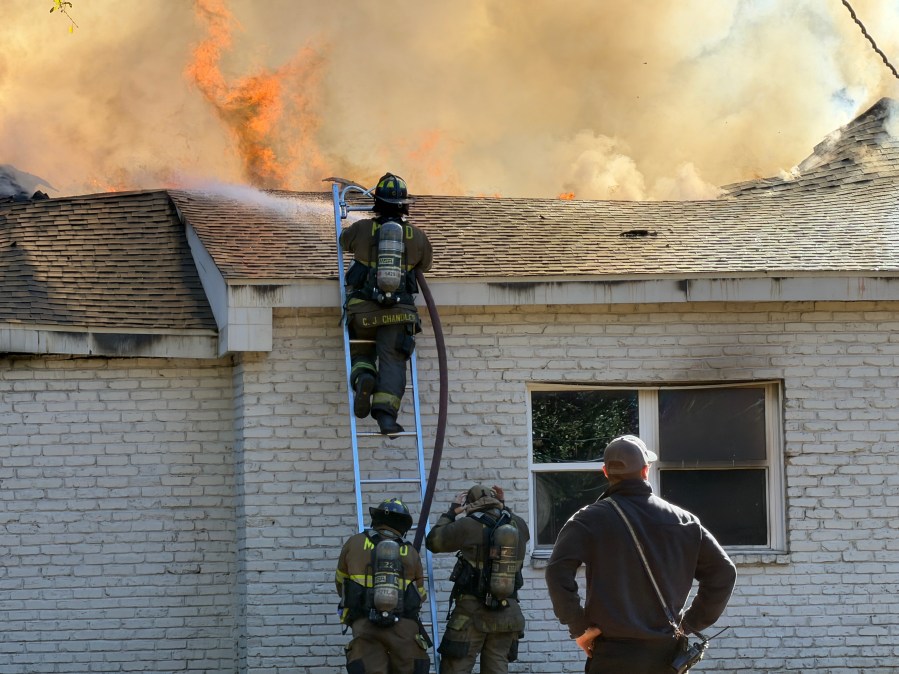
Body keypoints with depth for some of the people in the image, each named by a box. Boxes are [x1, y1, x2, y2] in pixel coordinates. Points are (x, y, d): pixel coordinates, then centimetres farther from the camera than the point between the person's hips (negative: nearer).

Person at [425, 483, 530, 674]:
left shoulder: (468, 526, -10)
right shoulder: (519, 525, 4)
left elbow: (433, 541, 3)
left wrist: (452, 512, 14)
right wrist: (502, 506, 26)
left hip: (472, 611, -4)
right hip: (507, 613, 4)